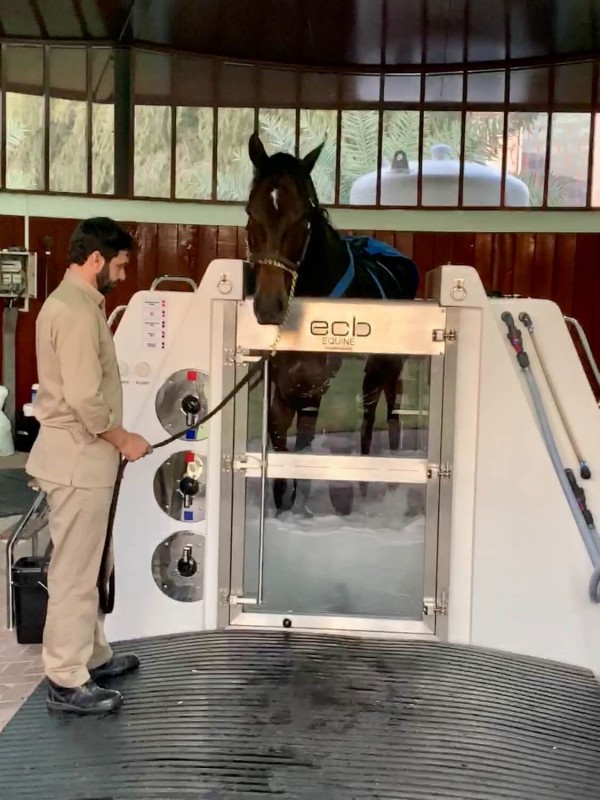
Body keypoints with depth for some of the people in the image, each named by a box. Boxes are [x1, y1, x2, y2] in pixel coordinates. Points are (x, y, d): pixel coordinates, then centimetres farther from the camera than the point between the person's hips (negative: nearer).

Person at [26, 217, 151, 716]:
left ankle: (92, 656, 32)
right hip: (78, 457, -11)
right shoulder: (77, 310, -19)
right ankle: (67, 682, 9)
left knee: (86, 565, 19)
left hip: (81, 452, 11)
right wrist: (123, 440, -14)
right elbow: (85, 399, -25)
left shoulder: (72, 301, 14)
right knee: (74, 571, -2)